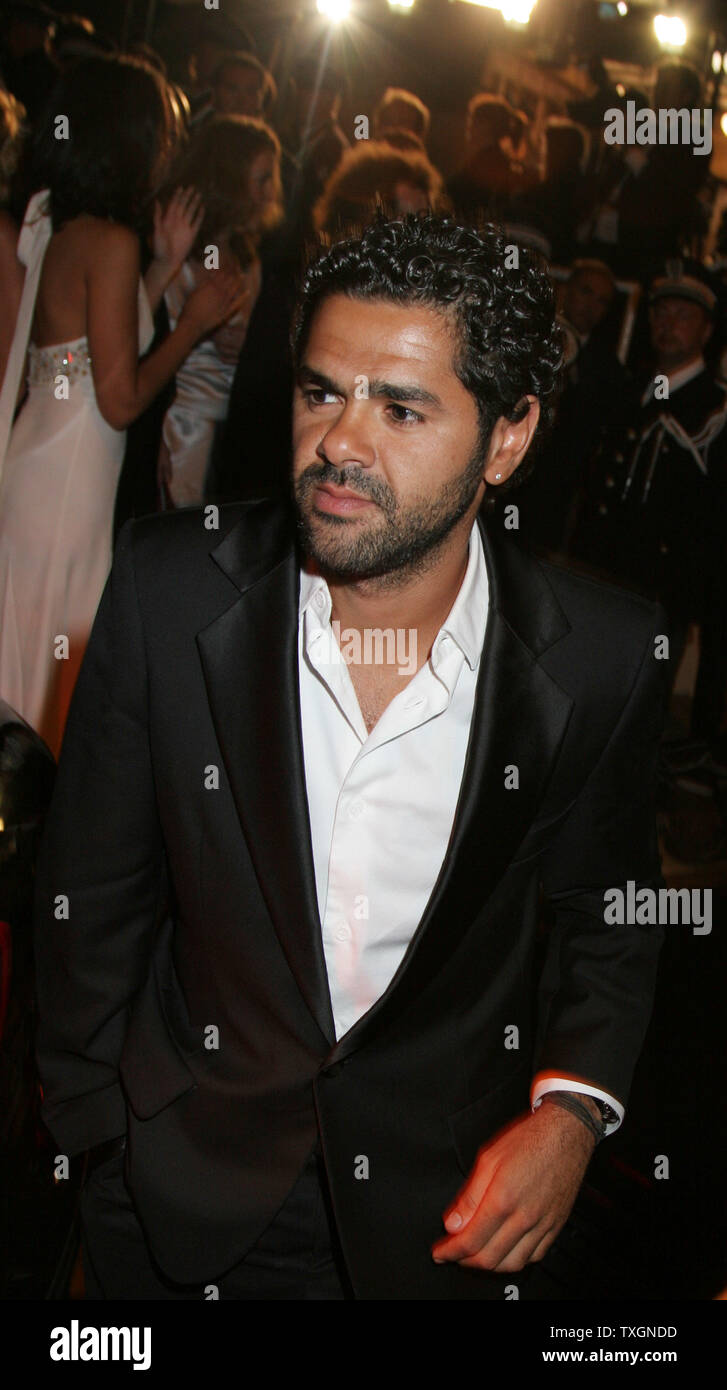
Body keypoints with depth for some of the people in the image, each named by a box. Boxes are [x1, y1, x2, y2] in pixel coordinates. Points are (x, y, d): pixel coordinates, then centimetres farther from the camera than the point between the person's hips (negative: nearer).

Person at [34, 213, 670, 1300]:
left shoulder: (602, 657, -17)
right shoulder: (169, 587, -17)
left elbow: (609, 912, 1)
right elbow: (93, 887, -5)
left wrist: (572, 1112, -13)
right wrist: (91, 1124, 3)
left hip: (453, 1193, 0)